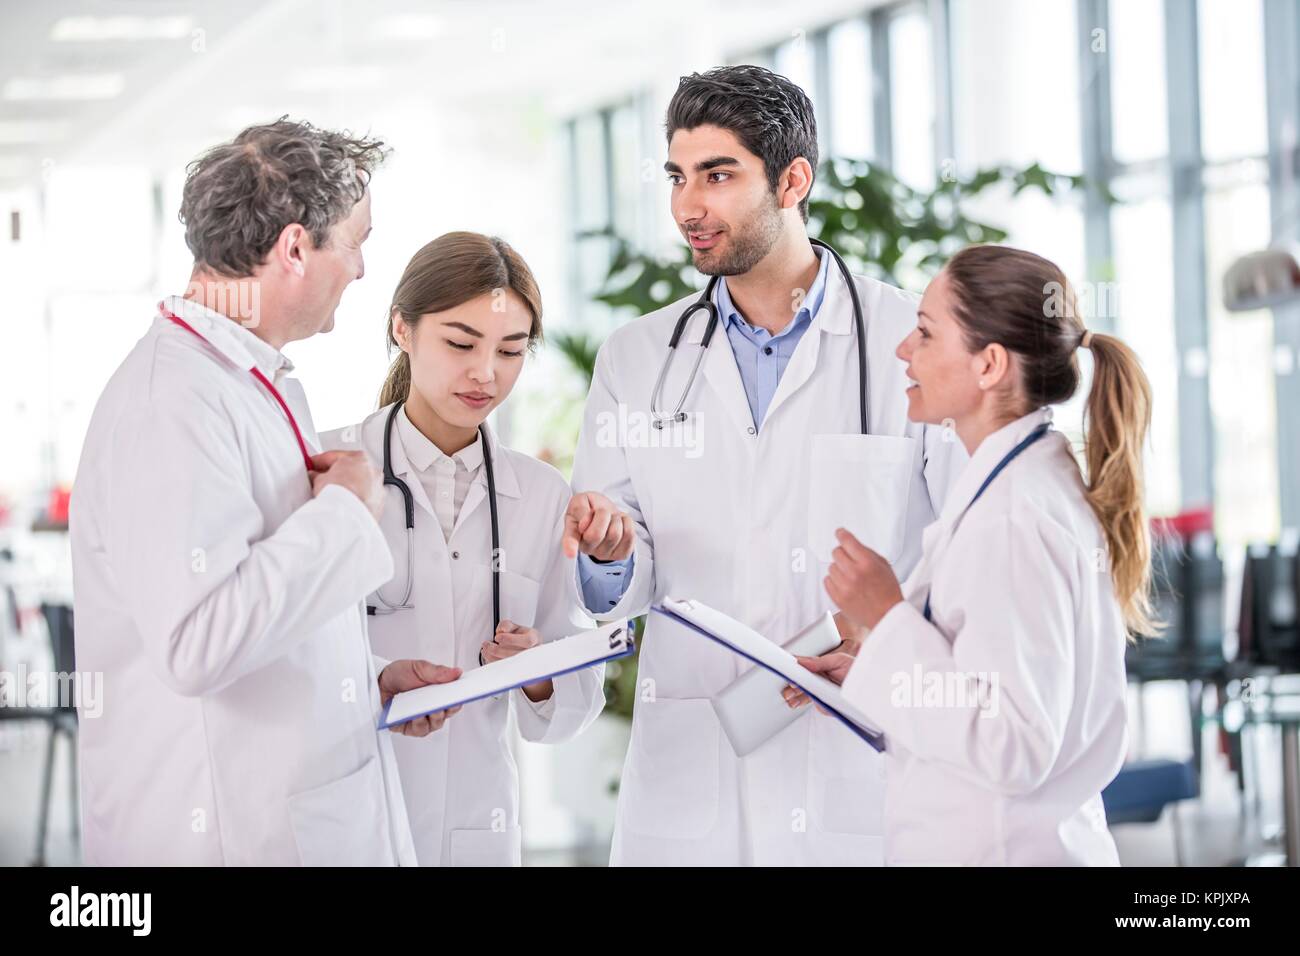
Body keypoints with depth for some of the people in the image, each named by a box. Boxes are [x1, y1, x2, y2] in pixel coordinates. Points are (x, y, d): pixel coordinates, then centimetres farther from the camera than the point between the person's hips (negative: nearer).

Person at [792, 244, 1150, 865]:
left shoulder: (1017, 521, -22)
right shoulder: (1031, 483, 8)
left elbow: (1014, 750, -25)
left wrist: (886, 618, -21)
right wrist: (869, 675, 6)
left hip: (1001, 849, -9)